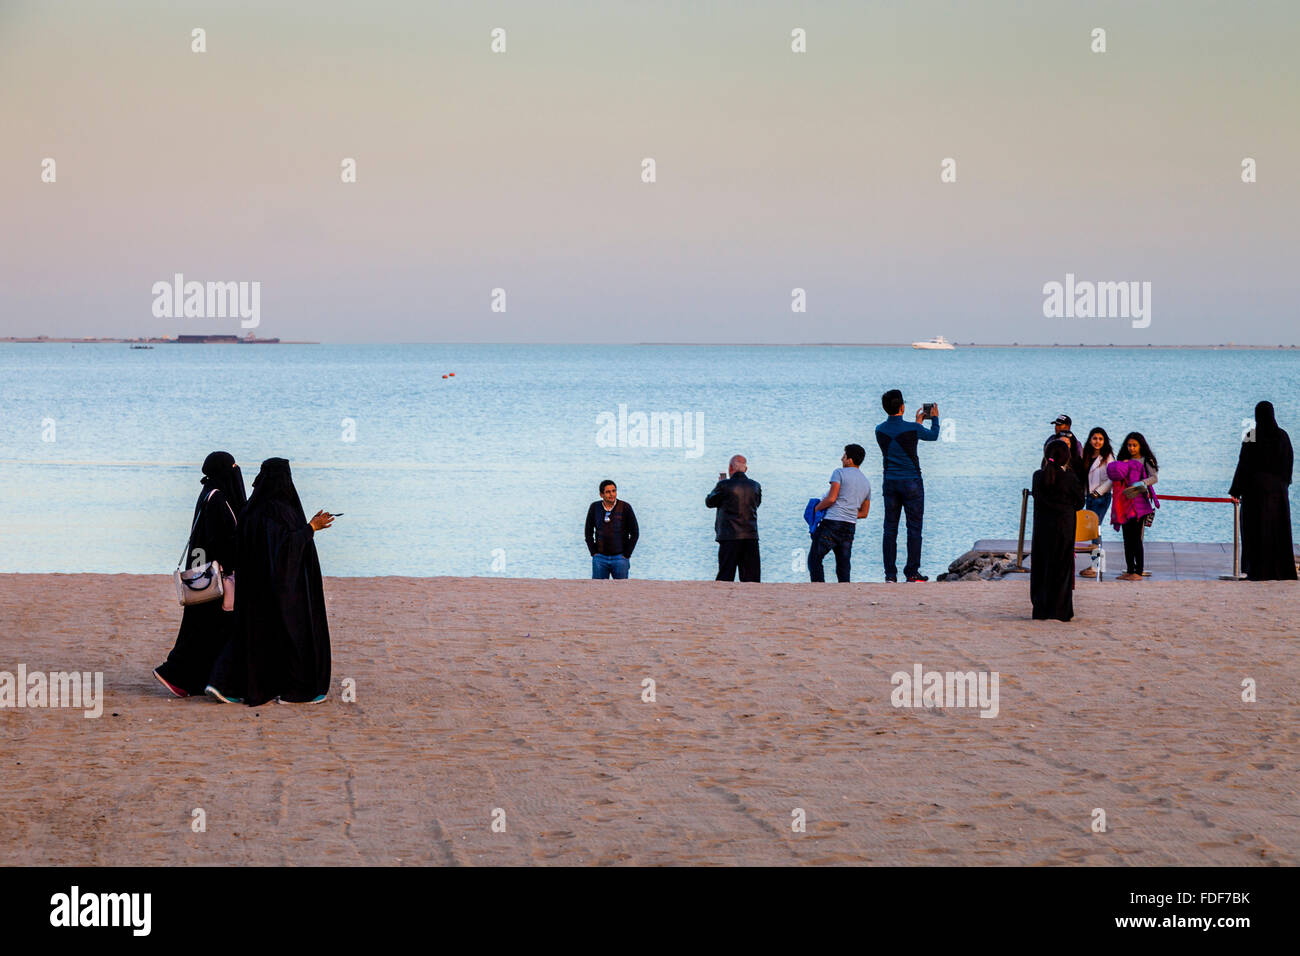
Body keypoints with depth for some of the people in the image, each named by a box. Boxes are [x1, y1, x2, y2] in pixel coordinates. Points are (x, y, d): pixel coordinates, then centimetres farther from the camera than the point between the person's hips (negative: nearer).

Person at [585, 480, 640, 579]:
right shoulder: (595, 507, 3)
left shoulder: (625, 507, -5)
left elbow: (635, 533, -1)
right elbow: (588, 532, 12)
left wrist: (626, 555, -5)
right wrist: (593, 552, 3)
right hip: (600, 558, 2)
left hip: (620, 557, -2)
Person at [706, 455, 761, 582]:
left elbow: (709, 502, 4)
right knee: (751, 579, 5)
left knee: (725, 577, 0)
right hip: (751, 537, 4)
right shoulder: (755, 486, 4)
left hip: (729, 538, -4)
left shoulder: (724, 485, -9)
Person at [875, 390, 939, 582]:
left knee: (890, 528, 6)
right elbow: (933, 436, 7)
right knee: (914, 528, 3)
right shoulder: (912, 429, -14)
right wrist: (934, 418, 27)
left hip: (890, 483, 4)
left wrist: (917, 422, 32)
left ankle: (890, 574, 3)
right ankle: (912, 572, 2)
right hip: (911, 482, -4)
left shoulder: (880, 430, -1)